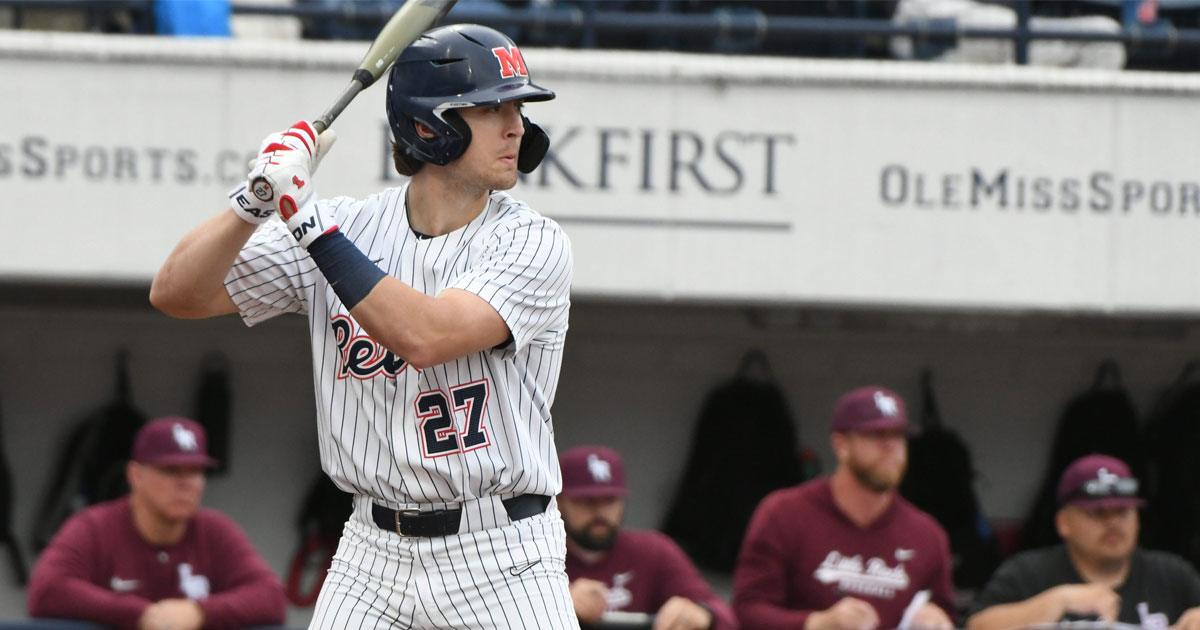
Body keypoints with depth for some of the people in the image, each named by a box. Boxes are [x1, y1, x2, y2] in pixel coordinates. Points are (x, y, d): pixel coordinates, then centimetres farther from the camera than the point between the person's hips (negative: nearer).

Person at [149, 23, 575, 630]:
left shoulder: (533, 242, -7)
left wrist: (307, 219, -21)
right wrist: (257, 200, -17)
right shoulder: (348, 226, 2)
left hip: (503, 563, -2)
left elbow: (424, 336, -24)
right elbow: (176, 294, 0)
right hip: (375, 554, 2)